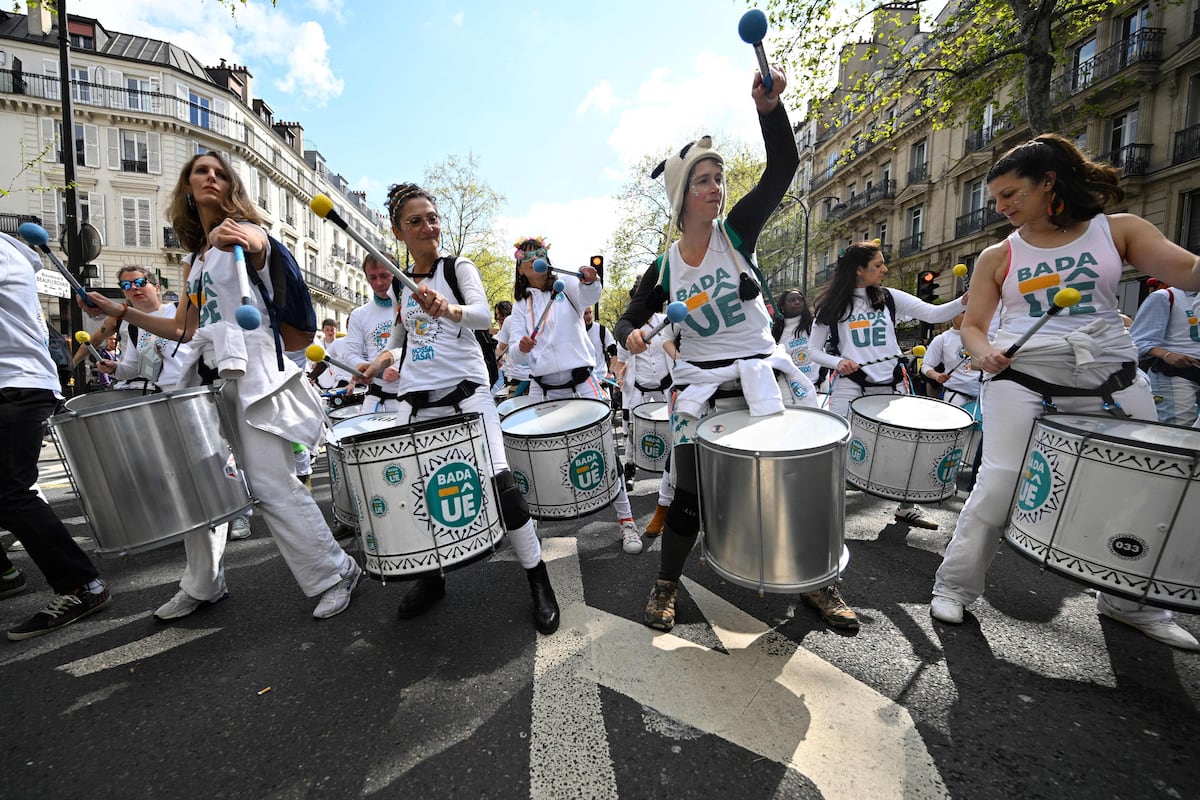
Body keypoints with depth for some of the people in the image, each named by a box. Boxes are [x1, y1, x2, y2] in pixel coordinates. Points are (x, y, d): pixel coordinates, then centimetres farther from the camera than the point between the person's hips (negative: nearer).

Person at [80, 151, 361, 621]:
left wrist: (242, 240, -47)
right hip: (205, 375, 7)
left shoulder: (246, 230, 4)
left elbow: (258, 244, -25)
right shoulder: (196, 259, 23)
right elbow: (184, 330, 24)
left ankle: (334, 575, 1)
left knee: (271, 485, -11)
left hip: (249, 373, -7)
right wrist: (120, 312, 19)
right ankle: (202, 586, 26)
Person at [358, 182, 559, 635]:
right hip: (416, 400, 5)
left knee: (498, 482, -15)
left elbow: (484, 315, -19)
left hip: (466, 391, -5)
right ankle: (431, 577, 25)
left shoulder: (459, 267, 2)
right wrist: (387, 358, 13)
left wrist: (449, 310, -38)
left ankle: (538, 581, 1)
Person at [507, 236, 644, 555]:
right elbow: (516, 353, 3)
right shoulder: (521, 305, 12)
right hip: (542, 388, 3)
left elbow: (589, 296, -19)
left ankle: (626, 520, 7)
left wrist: (590, 280, -42)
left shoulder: (565, 284, 5)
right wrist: (521, 347, -21)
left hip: (581, 382, -3)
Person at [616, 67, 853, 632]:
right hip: (700, 388, 0)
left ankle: (818, 584, 29)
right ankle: (665, 586, 27)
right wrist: (631, 335, -13)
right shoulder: (664, 267, 2)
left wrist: (768, 107, -24)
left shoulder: (737, 231, 1)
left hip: (763, 377, 1)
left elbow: (783, 168, -9)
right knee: (690, 493, 3)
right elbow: (629, 318, 10)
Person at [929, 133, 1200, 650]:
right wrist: (984, 351, -15)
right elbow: (972, 325, 7)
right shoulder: (998, 257, 6)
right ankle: (954, 587, 4)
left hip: (1113, 384, 2)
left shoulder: (1117, 230, 7)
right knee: (997, 487, -11)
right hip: (1021, 383, -2)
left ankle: (1131, 602, 33)